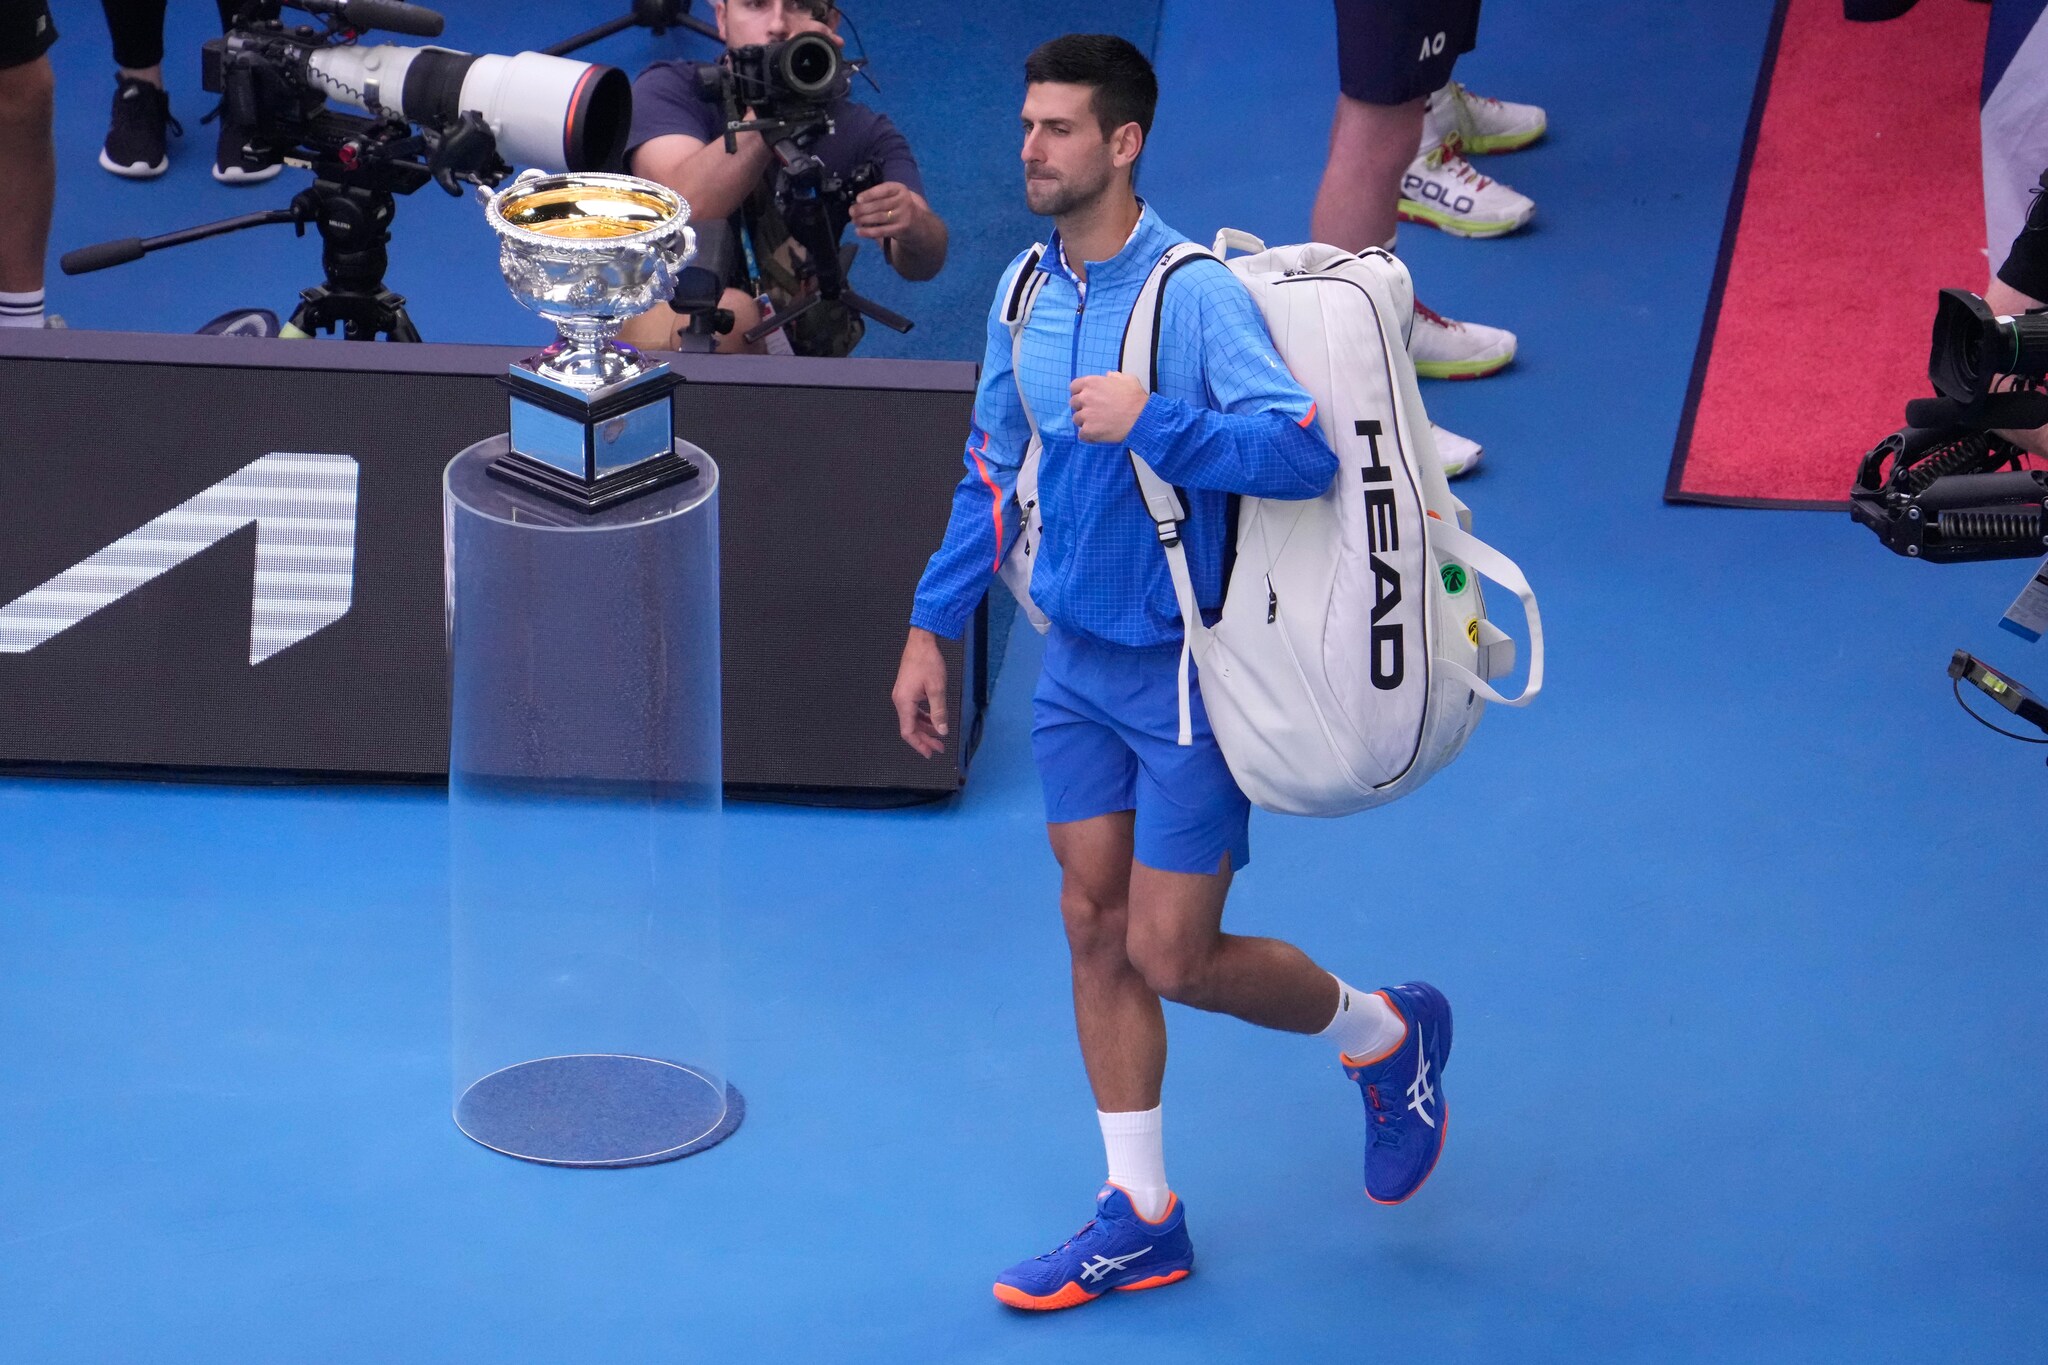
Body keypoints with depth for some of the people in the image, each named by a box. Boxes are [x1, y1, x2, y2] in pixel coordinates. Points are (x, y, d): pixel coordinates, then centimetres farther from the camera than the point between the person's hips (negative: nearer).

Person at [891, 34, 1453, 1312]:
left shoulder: (1197, 295, -20)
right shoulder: (1025, 291, 3)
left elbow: (1305, 452, -30)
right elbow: (993, 467, 16)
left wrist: (1151, 423, -33)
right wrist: (933, 628, 17)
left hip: (1187, 668, -7)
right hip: (1078, 663, 7)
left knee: (1171, 956, -3)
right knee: (1095, 928, 9)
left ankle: (1387, 1032, 24)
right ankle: (1142, 1219, 19)